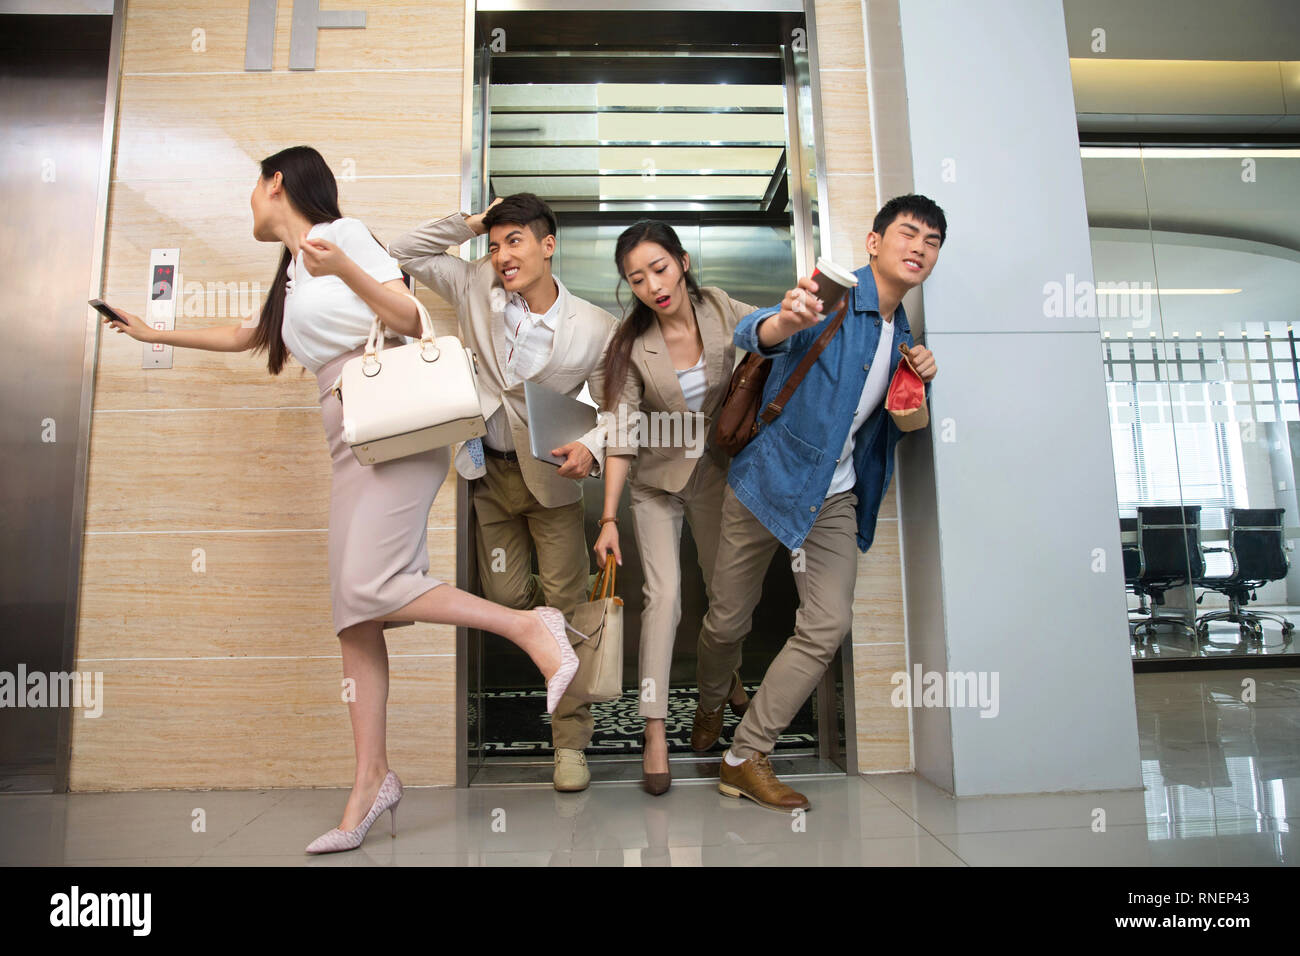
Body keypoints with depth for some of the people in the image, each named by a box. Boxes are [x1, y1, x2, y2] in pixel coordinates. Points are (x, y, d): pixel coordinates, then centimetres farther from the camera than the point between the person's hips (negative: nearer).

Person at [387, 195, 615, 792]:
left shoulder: (595, 328, -14)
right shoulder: (477, 289, -4)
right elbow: (407, 254, 5)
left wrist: (590, 448, -29)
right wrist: (469, 224, -6)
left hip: (549, 475, -3)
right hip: (490, 473, 3)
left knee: (565, 602, -4)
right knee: (507, 598, 8)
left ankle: (570, 741, 9)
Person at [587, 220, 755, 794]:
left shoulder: (719, 309, -11)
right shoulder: (632, 345, -17)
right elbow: (621, 438, -18)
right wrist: (609, 519, -23)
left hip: (716, 475, 3)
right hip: (657, 483, -2)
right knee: (663, 594, -12)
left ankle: (728, 677, 43)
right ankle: (654, 730, -3)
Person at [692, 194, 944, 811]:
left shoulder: (902, 334, 11)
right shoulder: (833, 299, -12)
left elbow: (894, 427, 19)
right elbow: (752, 333, -32)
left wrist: (919, 384, -3)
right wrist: (784, 322, -56)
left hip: (834, 499, 6)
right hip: (768, 481, -5)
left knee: (828, 625, -6)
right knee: (728, 621, 5)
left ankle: (745, 759, 5)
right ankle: (710, 708, 38)